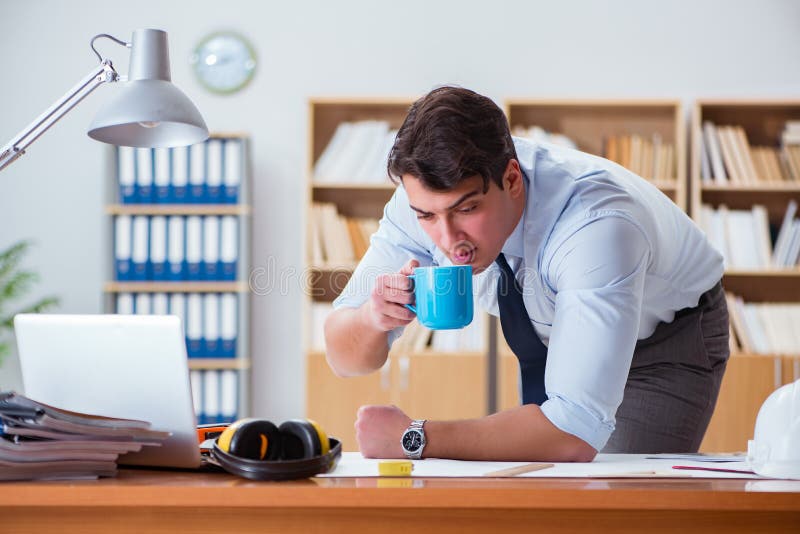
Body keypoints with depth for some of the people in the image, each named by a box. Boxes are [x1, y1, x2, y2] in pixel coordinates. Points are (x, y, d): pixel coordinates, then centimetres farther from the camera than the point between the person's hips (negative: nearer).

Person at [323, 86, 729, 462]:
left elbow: (576, 434, -47)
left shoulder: (596, 226, -42)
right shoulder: (427, 195, -26)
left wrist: (414, 437, -44)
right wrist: (373, 318, -41)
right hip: (550, 342, 4)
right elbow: (345, 358, -18)